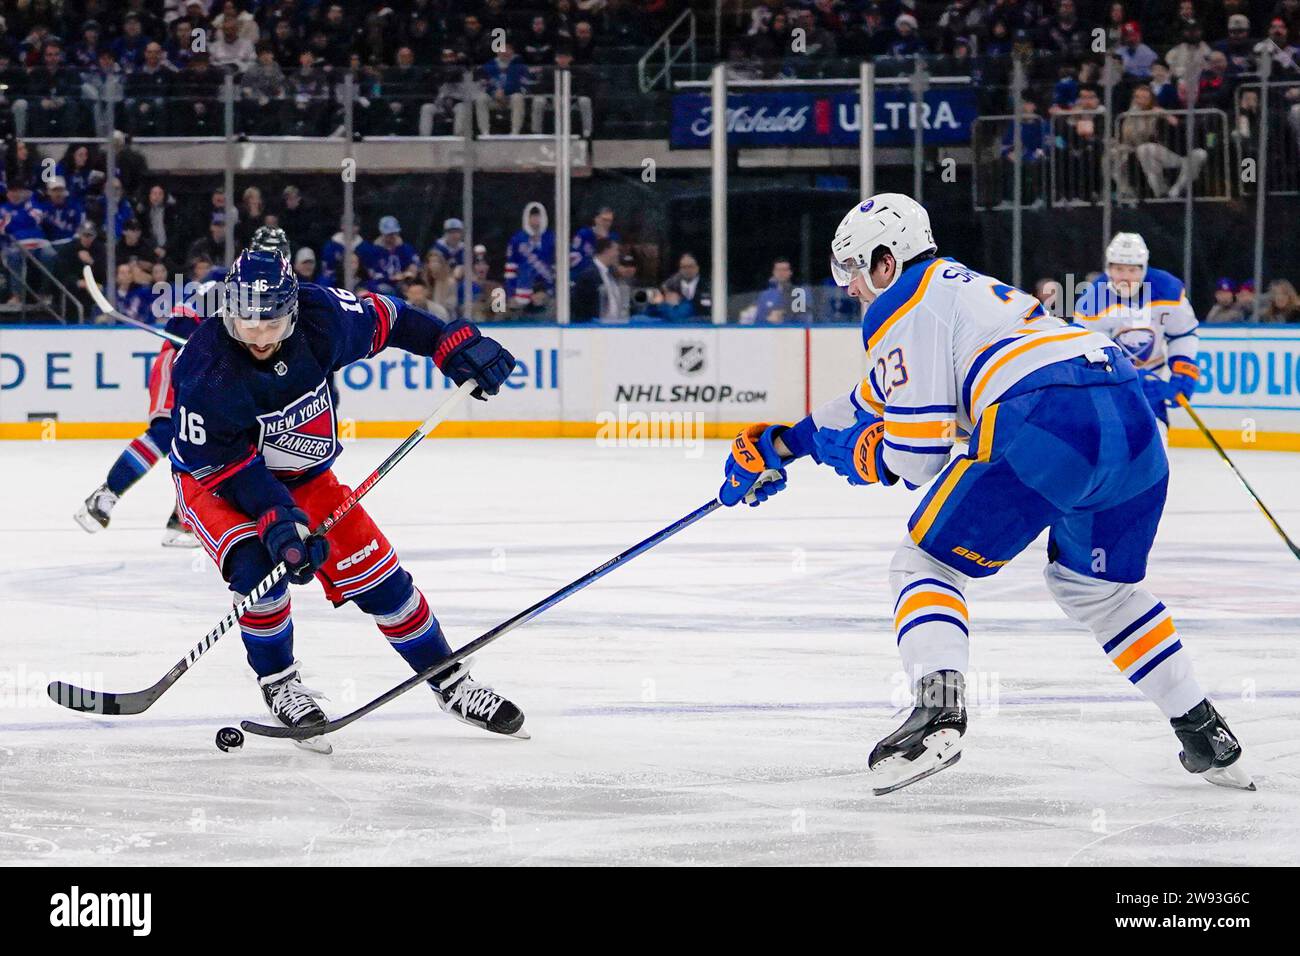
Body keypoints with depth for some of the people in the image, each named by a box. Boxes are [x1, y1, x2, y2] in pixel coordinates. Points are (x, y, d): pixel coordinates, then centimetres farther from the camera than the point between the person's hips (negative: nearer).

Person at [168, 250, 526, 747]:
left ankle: (452, 684, 17)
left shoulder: (321, 318, -23)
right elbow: (224, 464, -27)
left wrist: (457, 343, -8)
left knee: (377, 574, 1)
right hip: (214, 480, -4)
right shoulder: (205, 370, -33)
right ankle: (279, 685, -6)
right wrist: (277, 518, -36)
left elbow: (383, 318, -3)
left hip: (303, 473, 4)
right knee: (259, 565, -30)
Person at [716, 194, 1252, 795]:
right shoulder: (964, 286, 35)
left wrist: (865, 458, 22)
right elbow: (873, 402, 45)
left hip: (1046, 419, -8)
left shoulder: (902, 309, 8)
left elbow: (916, 451, 0)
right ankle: (1204, 733, 26)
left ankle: (938, 710, -20)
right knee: (1096, 585, 29)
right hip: (1132, 419, 8)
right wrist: (780, 445, 48)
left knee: (926, 563, 4)